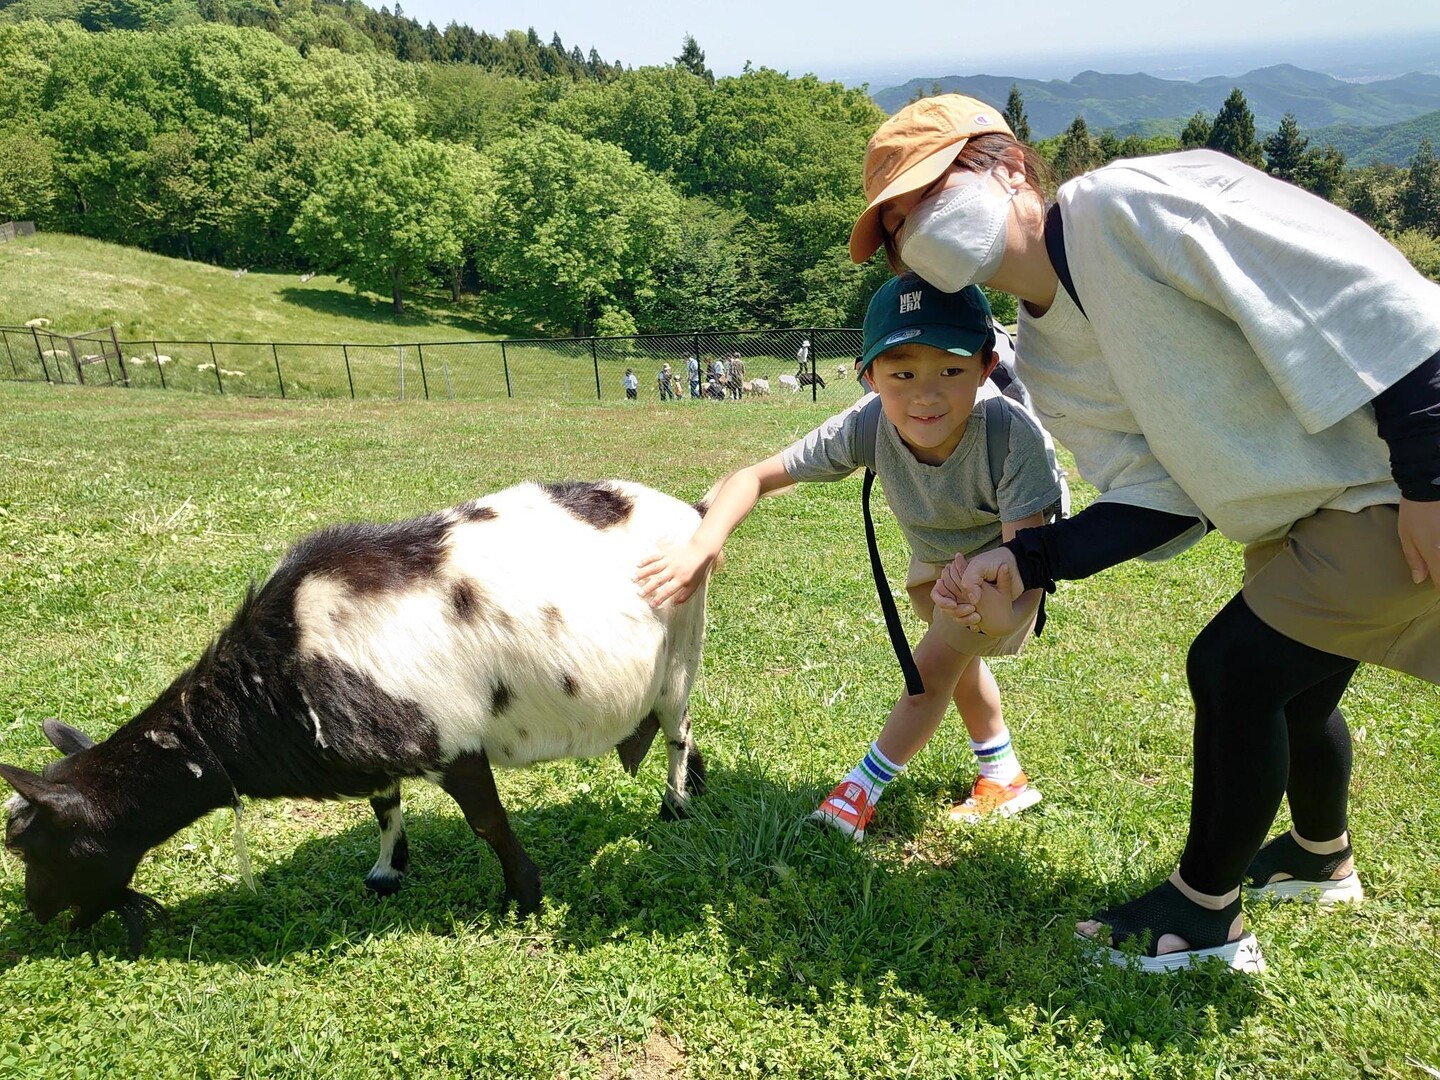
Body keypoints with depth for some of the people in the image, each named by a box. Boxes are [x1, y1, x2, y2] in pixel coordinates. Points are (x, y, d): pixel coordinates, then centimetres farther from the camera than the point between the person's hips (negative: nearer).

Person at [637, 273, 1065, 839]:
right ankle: (1004, 777, 47)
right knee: (954, 663, 22)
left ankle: (860, 792, 6)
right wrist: (702, 545, -49)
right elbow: (755, 476, -31)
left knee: (933, 665, -16)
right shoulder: (868, 425, -36)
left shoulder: (1013, 435, -44)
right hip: (935, 558, 5)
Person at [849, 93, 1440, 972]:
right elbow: (1162, 498, -2)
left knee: (1233, 666, -8)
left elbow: (1363, 286, -25)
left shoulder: (1130, 202, -24)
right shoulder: (1046, 359, 1)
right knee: (1289, 686, 21)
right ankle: (1322, 858, 51)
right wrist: (1025, 562, -16)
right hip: (1311, 507, 8)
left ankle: (1204, 914, 14)